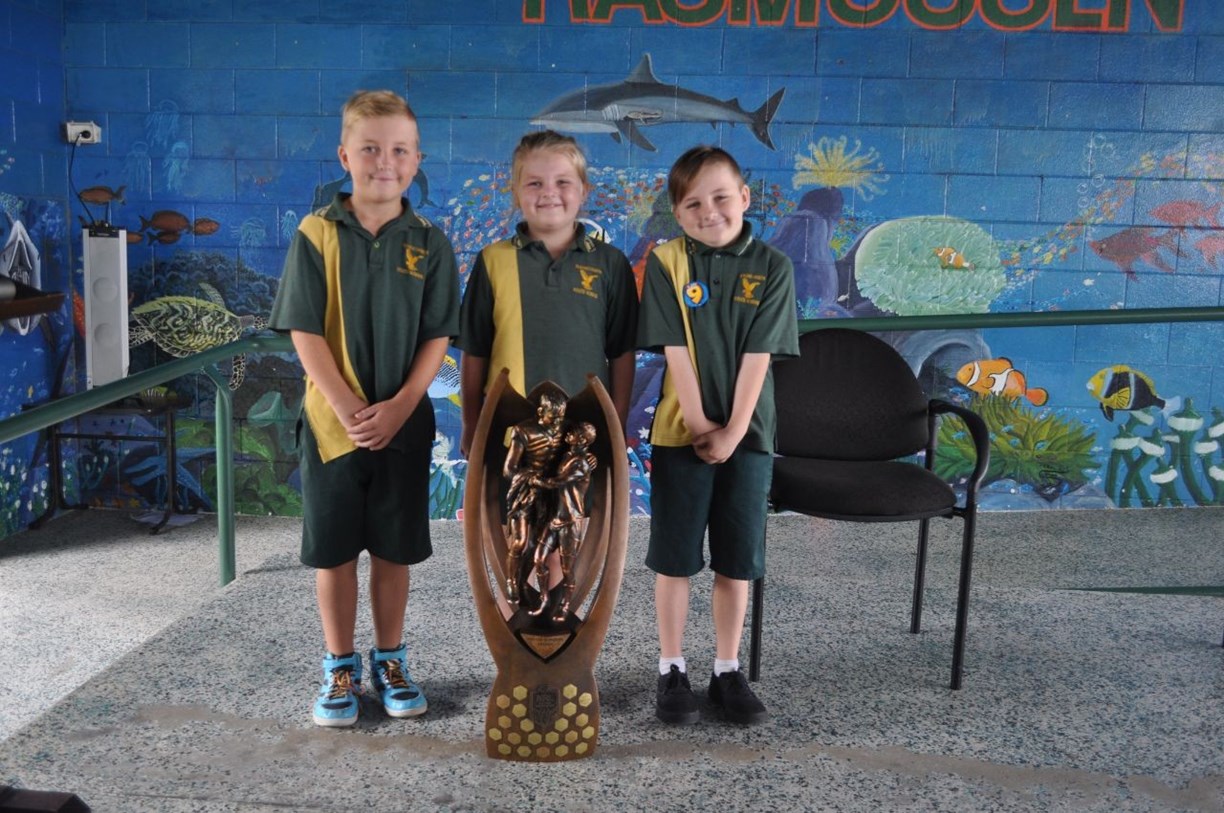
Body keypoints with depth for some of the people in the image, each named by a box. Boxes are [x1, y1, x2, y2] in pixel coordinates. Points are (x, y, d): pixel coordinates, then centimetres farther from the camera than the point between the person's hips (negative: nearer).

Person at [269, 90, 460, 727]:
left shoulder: (429, 244, -1)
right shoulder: (317, 235, -5)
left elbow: (437, 338, -3)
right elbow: (305, 333, -8)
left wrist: (398, 406, -14)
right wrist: (348, 408, -16)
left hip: (404, 423, 1)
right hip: (332, 421, -1)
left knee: (394, 549, 11)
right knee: (333, 551, 9)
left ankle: (390, 660, 28)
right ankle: (339, 667, 24)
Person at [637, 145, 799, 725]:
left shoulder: (771, 267, -1)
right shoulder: (666, 263, -4)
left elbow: (758, 355, -7)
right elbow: (676, 351, -8)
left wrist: (732, 432, -12)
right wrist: (700, 424, -12)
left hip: (746, 433, 1)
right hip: (681, 432, -1)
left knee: (736, 559, 9)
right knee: (674, 557, 6)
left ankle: (727, 671, 23)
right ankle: (671, 670, 19)